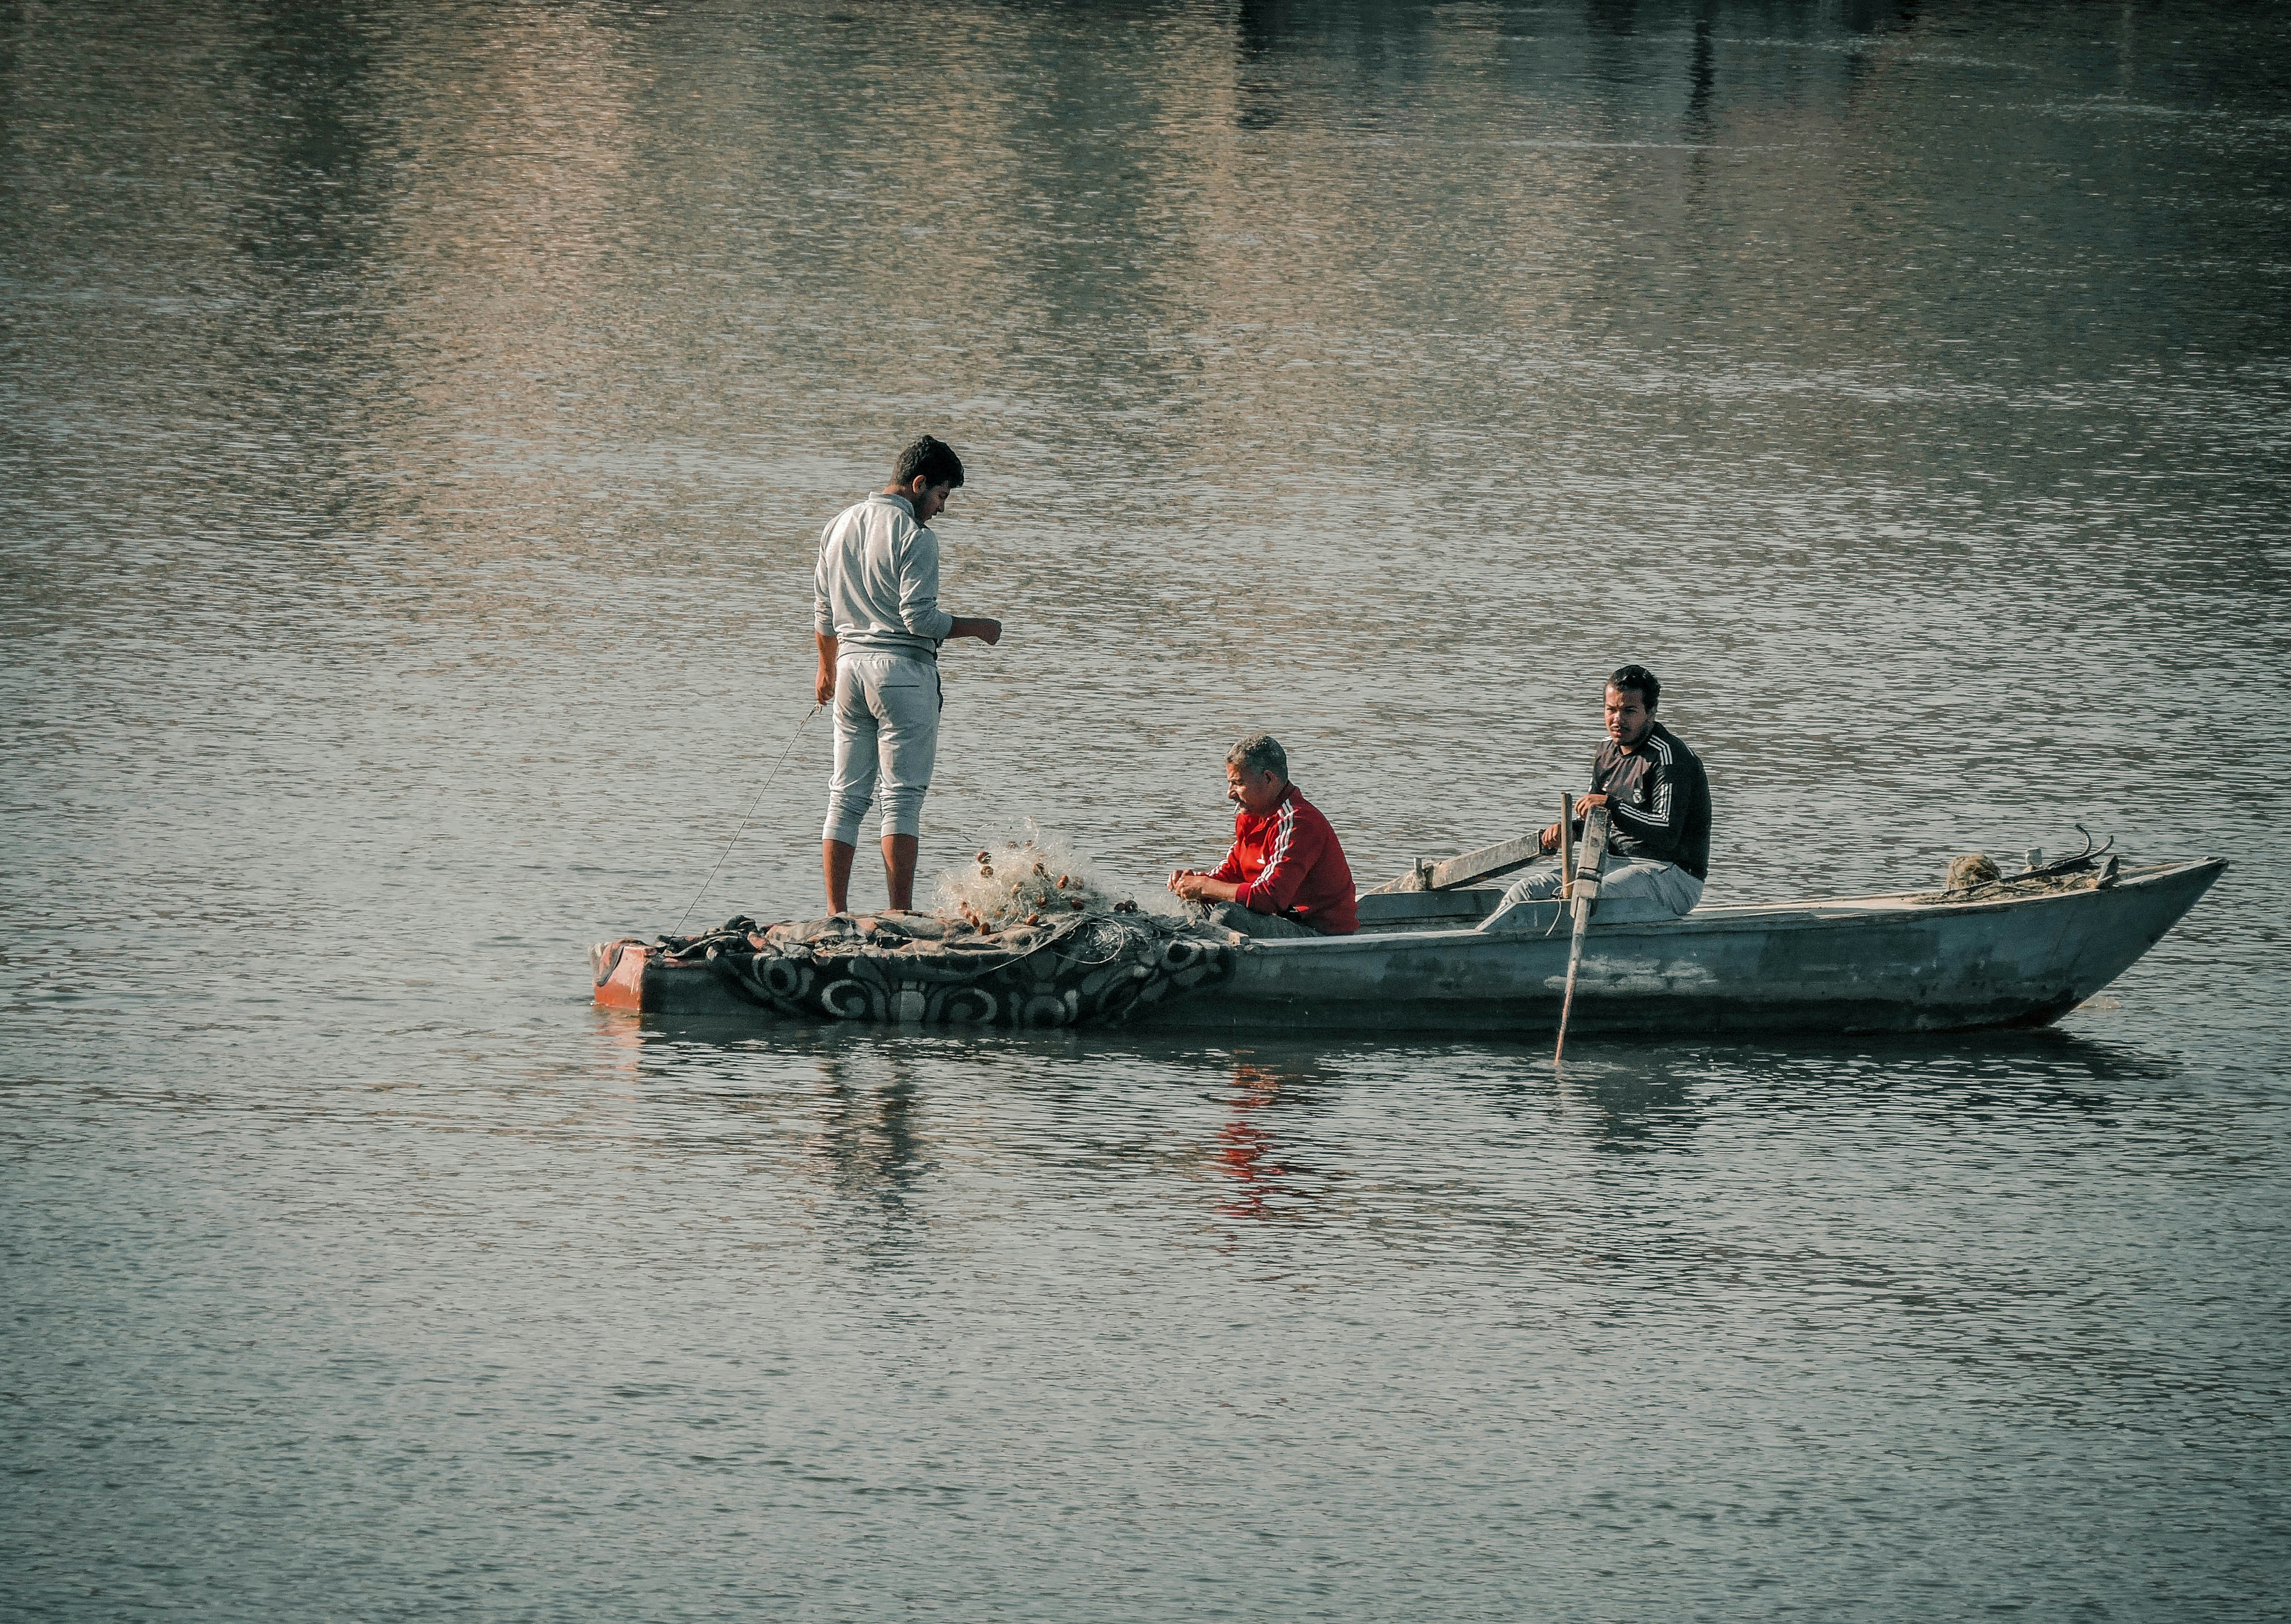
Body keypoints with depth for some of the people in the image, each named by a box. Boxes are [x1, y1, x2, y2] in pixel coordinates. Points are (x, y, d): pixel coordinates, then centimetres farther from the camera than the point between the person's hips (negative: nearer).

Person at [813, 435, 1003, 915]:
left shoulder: (840, 526, 12)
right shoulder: (914, 536, -12)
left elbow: (823, 610, 19)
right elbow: (920, 618, -18)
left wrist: (826, 668, 32)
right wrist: (977, 628, -3)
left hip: (850, 666, 7)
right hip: (902, 670, -7)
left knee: (846, 797, 9)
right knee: (902, 798, -5)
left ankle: (836, 915, 6)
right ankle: (900, 917, -9)